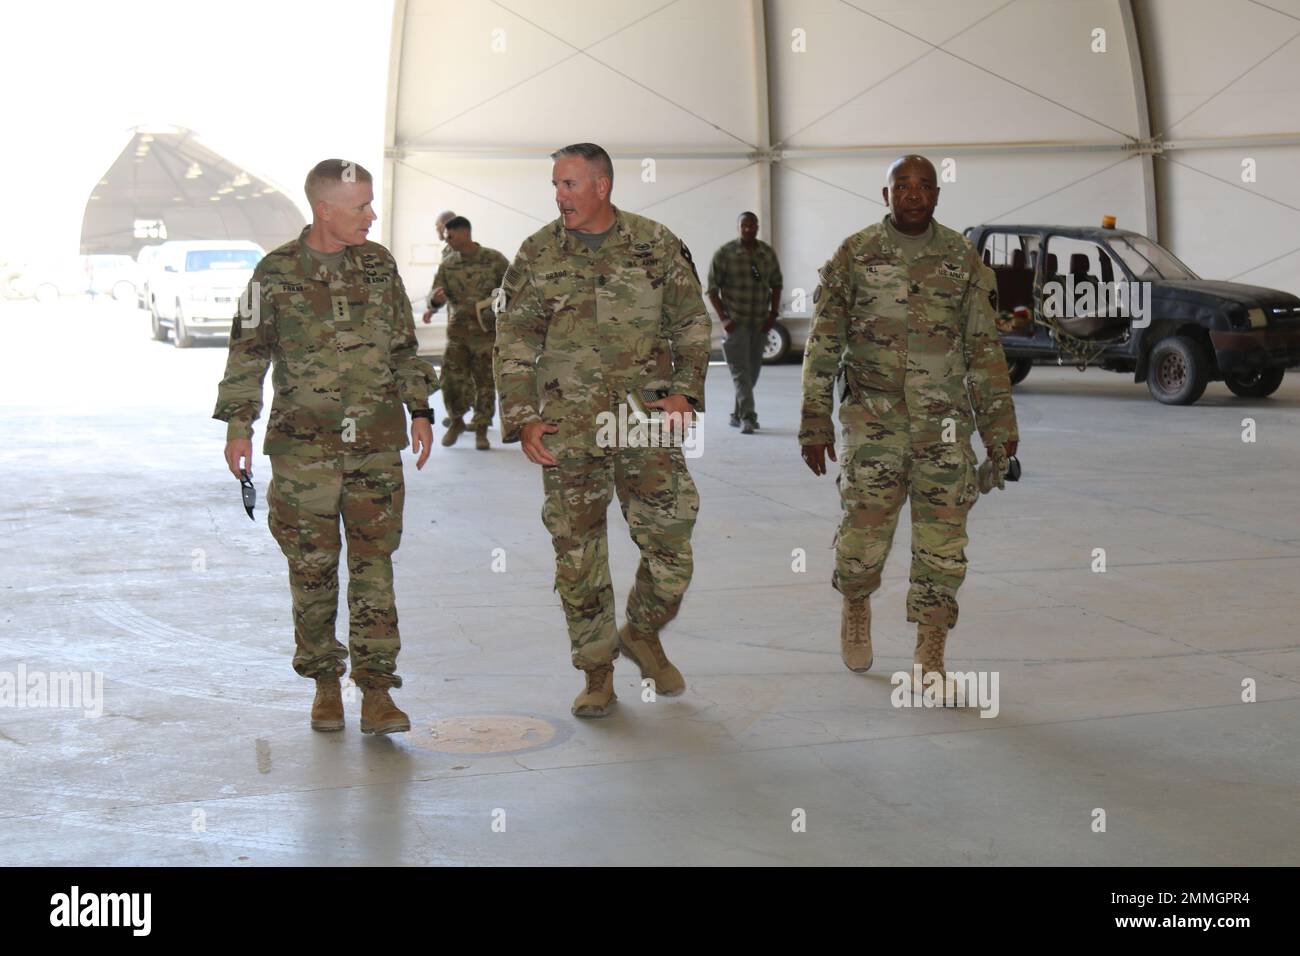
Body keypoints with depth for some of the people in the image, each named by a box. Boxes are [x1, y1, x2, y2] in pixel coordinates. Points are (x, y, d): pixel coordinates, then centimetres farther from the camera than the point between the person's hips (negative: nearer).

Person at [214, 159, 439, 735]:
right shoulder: (277, 273, -2)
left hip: (377, 445, 2)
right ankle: (324, 683, 18)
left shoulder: (379, 265, 7)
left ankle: (376, 691, 1)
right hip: (302, 446, -2)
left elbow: (404, 347, 15)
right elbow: (247, 354, 3)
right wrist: (238, 427, -1)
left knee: (373, 565, -1)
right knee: (312, 568, 5)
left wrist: (420, 411, 9)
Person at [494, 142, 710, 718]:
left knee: (670, 549, -1)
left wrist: (685, 390, -3)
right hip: (568, 431, 0)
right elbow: (513, 342, 6)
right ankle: (597, 671, 18)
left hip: (647, 422, 0)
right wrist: (522, 420, -2)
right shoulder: (537, 254, 4)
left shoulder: (657, 246, 4)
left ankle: (643, 634, 27)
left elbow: (692, 323, 10)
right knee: (578, 556, 3)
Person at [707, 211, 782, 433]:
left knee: (753, 370, 10)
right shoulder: (724, 254, -6)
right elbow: (712, 289, -3)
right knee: (741, 371, -11)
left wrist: (773, 313, 4)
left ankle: (737, 415, 22)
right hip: (735, 322, -5)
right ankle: (747, 417, -16)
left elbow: (776, 285, 15)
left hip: (760, 322, 5)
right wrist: (723, 318, -11)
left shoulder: (768, 253, 6)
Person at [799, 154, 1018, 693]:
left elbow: (984, 347, 8)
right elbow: (823, 346, 1)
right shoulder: (854, 255, 1)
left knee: (942, 546, 0)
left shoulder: (962, 258, 5)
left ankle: (930, 658, 10)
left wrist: (998, 421, 5)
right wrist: (815, 421, -3)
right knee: (864, 536, -1)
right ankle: (856, 608, 32)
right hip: (873, 423, -1)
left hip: (944, 426, 2)